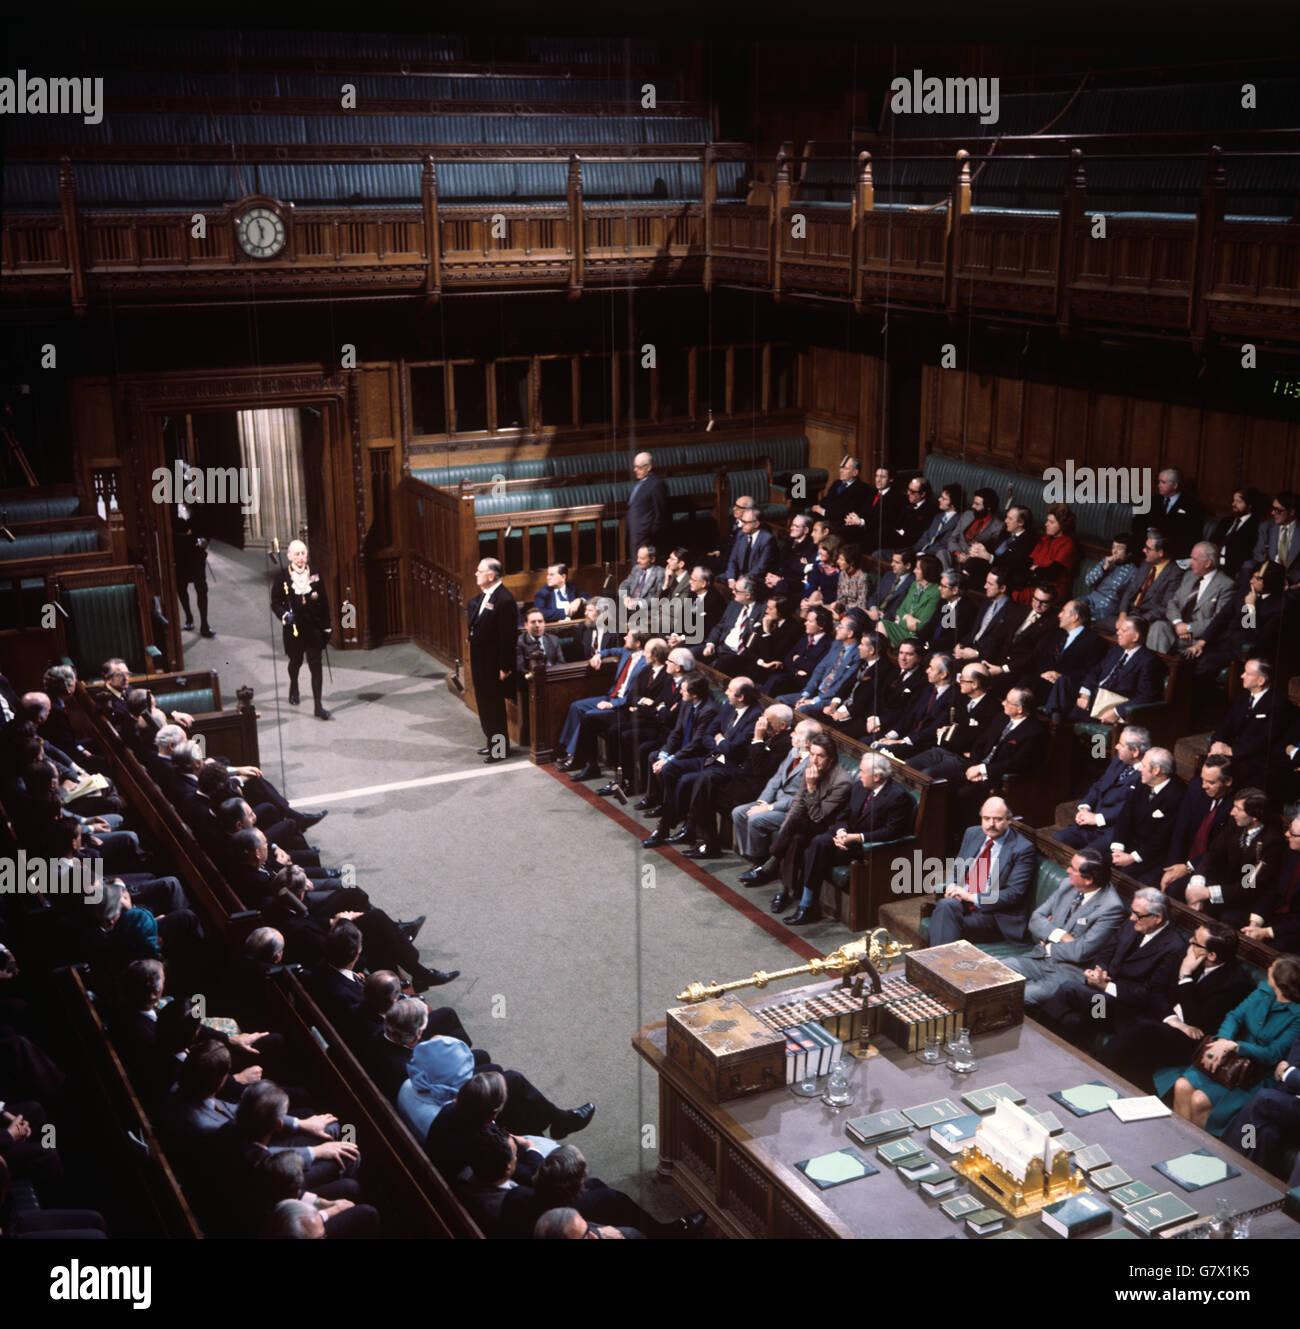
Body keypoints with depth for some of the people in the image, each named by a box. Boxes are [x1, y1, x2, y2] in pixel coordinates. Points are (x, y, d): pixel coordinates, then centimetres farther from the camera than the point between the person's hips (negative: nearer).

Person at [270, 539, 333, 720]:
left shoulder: (314, 574, 1)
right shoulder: (283, 577, -6)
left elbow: (324, 602, 6)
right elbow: (275, 602, -1)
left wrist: (327, 627, 6)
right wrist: (284, 615, -21)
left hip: (314, 627, 1)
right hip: (294, 628, 0)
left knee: (316, 665, -5)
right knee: (295, 661, 18)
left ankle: (318, 707, -4)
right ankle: (293, 688, 51)